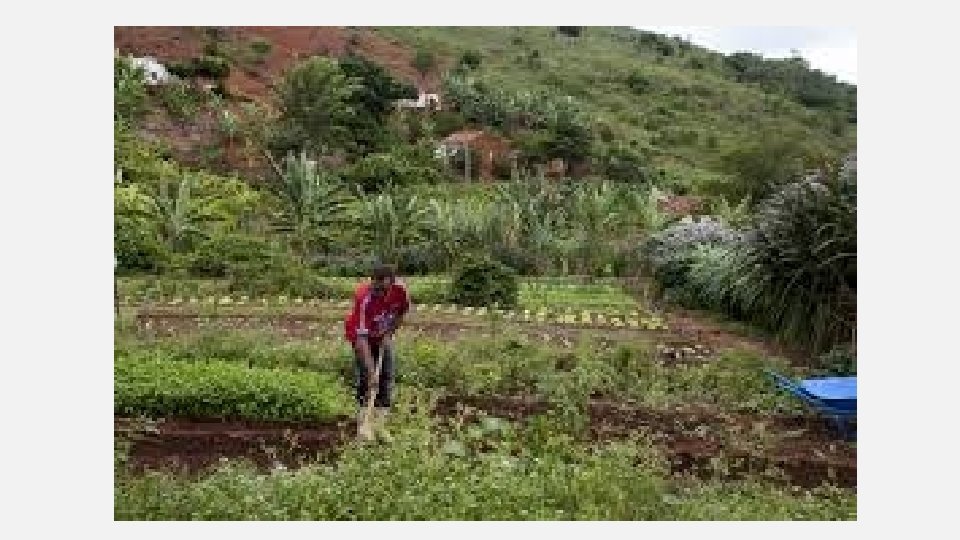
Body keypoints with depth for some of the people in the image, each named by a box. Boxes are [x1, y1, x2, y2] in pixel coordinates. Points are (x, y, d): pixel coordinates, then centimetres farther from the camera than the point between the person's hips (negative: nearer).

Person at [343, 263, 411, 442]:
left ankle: (379, 425, 6)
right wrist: (371, 372, -44)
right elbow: (362, 339, -40)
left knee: (387, 377, -1)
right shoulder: (364, 299, -39)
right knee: (364, 377, -14)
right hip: (362, 335, -4)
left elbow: (402, 311, -2)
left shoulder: (401, 290, -27)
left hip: (384, 336, 4)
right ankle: (361, 425, -3)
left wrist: (389, 334, -11)